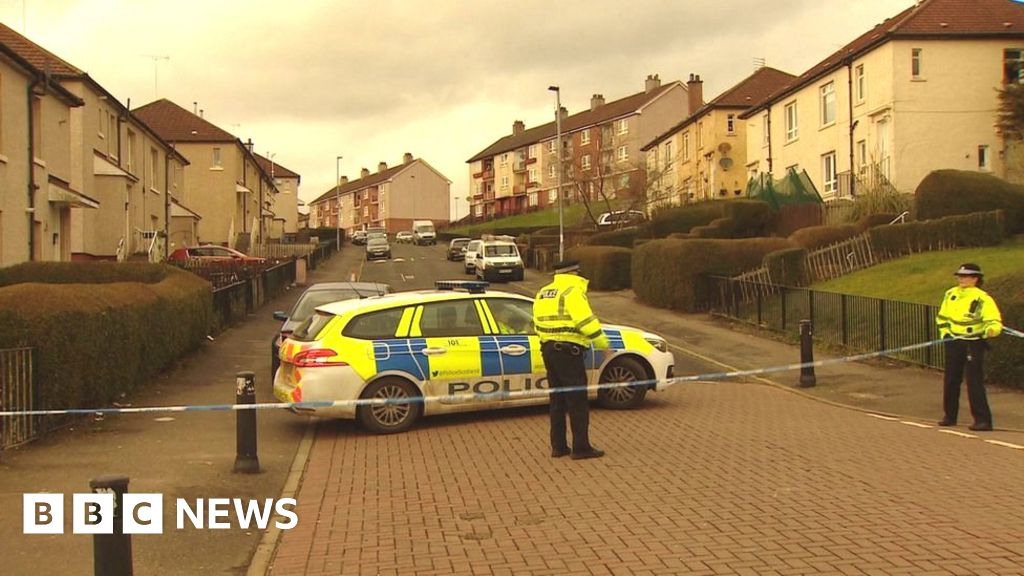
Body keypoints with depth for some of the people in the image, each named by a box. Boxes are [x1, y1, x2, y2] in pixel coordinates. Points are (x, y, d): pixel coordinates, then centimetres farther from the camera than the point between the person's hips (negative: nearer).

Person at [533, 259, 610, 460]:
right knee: (578, 400, -2)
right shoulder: (573, 291, -11)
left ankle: (558, 446, 16)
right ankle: (581, 447, 0)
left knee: (557, 398, 14)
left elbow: (538, 323, 17)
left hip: (547, 348, 9)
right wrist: (603, 343, -9)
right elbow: (586, 321, -18)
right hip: (567, 350, -8)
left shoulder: (543, 293, 15)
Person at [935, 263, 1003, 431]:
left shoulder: (983, 298, -14)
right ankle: (950, 416, 25)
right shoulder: (950, 294, 6)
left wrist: (991, 329, -42)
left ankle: (983, 419, -5)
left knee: (974, 381, -9)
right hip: (953, 343, 6)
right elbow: (942, 317, 19)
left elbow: (994, 320, -21)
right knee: (950, 380, 12)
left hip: (973, 344, -6)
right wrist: (945, 332, 8)